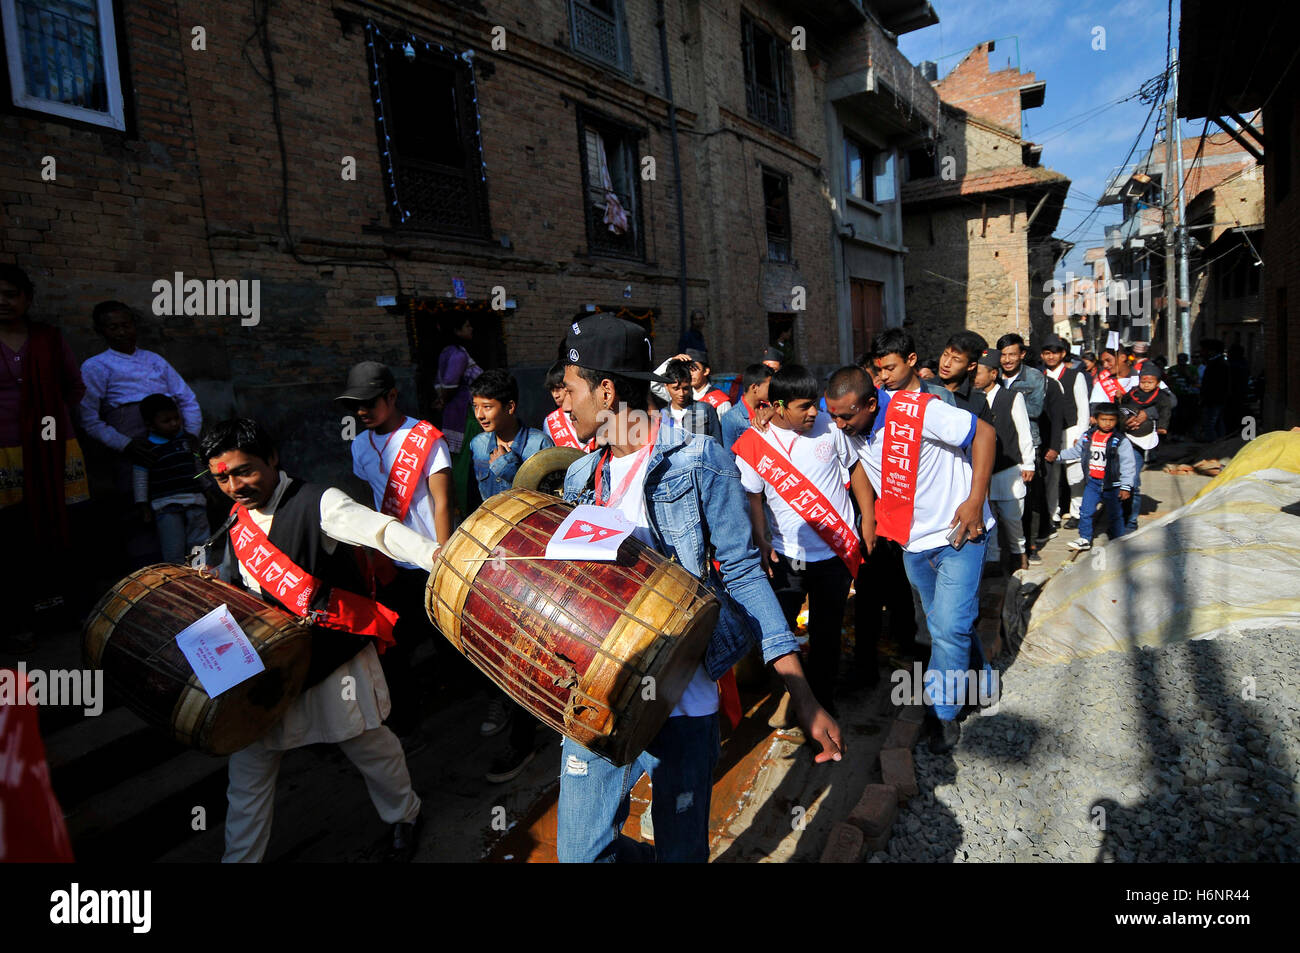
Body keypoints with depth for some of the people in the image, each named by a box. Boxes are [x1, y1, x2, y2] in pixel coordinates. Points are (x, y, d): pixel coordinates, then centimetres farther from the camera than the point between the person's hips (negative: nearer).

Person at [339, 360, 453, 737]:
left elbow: (442, 504, -11)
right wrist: (370, 560, 14)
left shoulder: (426, 440, -10)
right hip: (390, 567, 6)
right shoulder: (361, 445, 9)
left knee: (448, 635, 0)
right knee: (391, 646, 12)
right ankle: (403, 719, 31)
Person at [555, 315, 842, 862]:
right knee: (579, 851, 12)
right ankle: (638, 855, 42)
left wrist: (803, 699, -13)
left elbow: (742, 575, -9)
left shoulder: (698, 463, -8)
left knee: (682, 849, 11)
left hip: (680, 700, -4)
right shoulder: (580, 478, 8)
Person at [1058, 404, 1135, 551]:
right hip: (1092, 482, 3)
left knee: (1114, 515, 8)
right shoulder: (1087, 436, 1)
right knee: (1085, 511, 4)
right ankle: (1085, 539, 18)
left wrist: (1126, 486, -14)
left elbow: (1128, 464, -11)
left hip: (1112, 485, -3)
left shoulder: (1120, 441, -12)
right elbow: (1076, 452, 17)